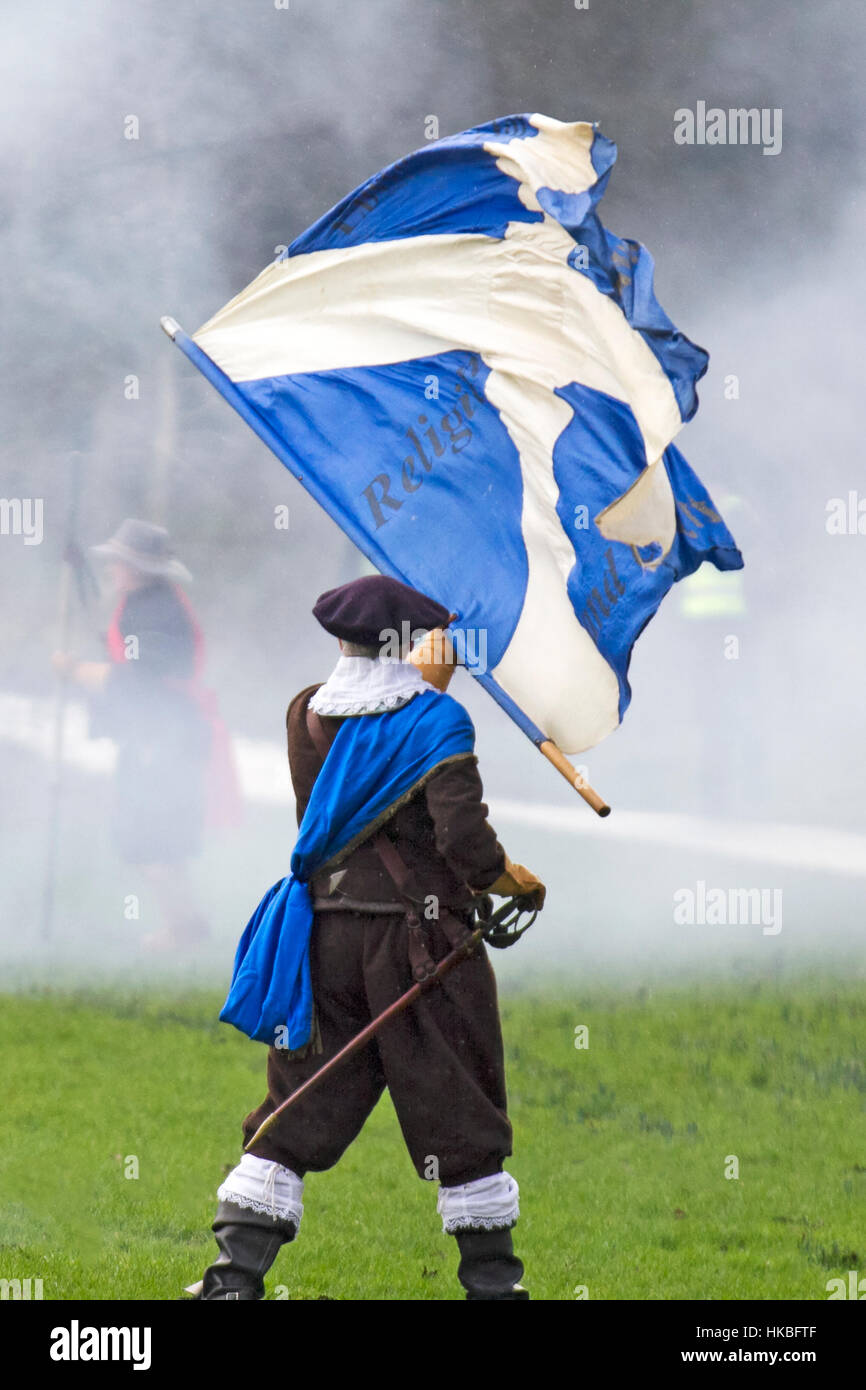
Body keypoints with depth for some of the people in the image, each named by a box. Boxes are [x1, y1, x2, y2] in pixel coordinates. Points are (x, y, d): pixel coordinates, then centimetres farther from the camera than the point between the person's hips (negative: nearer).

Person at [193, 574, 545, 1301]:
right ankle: (492, 1278, 14)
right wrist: (513, 882, 1)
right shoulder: (435, 720, -10)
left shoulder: (306, 716, 4)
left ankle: (235, 1273, 0)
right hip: (419, 937, -4)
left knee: (298, 1112, 8)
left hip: (324, 936, 4)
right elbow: (463, 838, -19)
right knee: (461, 1112, 7)